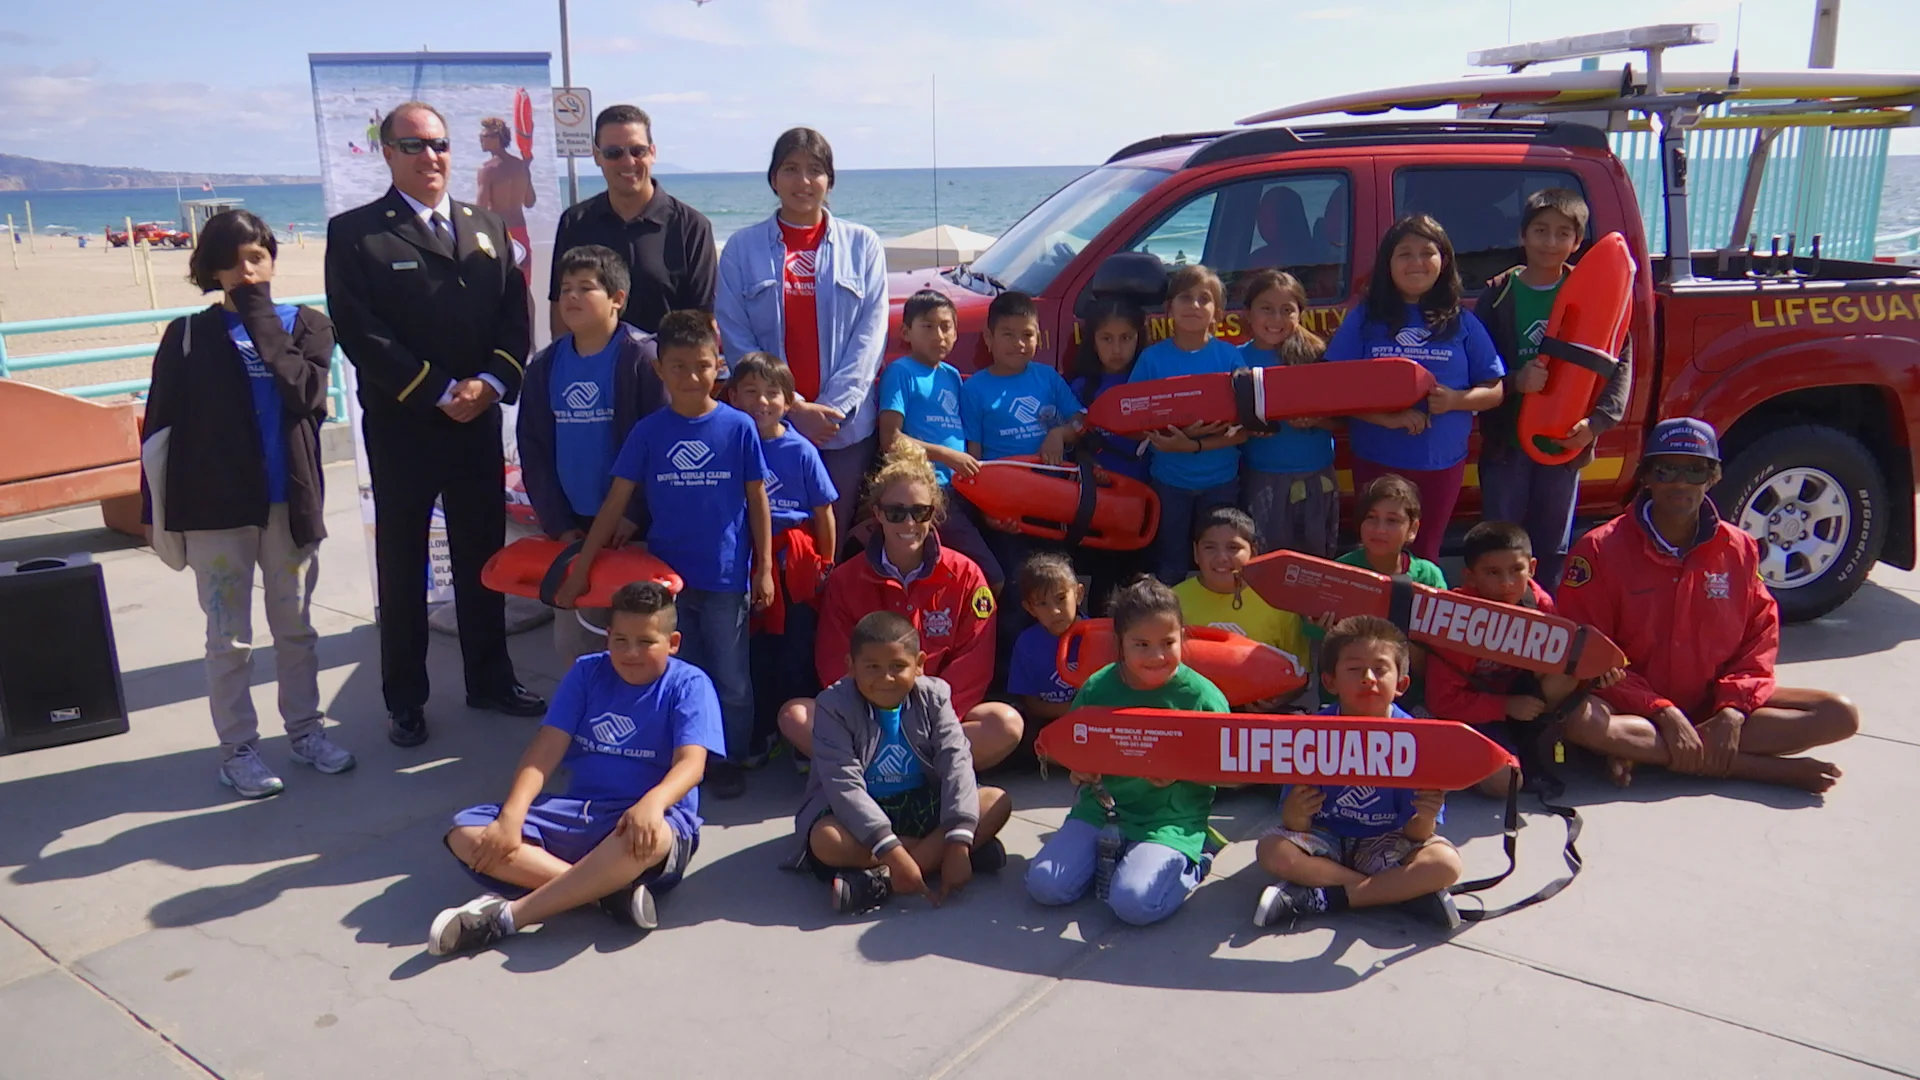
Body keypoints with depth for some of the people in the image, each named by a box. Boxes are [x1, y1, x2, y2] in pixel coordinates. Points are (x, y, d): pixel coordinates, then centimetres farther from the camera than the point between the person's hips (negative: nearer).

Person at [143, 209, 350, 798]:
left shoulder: (306, 325, 4)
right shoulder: (189, 336, 2)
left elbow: (307, 393, -15)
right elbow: (161, 425, 1)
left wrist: (260, 315, -13)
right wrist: (159, 508, -5)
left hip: (289, 501, 1)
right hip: (216, 506, -1)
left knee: (295, 626, 12)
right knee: (229, 636, 5)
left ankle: (304, 730, 26)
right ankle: (237, 748, 15)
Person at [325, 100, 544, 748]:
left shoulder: (488, 228, 12)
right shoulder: (355, 233, -3)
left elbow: (516, 316, 6)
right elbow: (359, 332, -12)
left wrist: (490, 382, -10)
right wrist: (439, 392, -15)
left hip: (479, 420, 4)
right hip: (400, 426, -4)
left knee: (483, 555, 12)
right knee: (402, 566, 6)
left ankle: (490, 681, 26)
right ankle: (404, 700, 18)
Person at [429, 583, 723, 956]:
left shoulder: (689, 685, -3)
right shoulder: (587, 673, 7)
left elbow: (691, 763, -17)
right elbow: (545, 750, 0)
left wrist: (653, 803, -40)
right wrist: (511, 817, -17)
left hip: (647, 818, -5)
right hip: (578, 813, 5)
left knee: (651, 839, -43)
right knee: (465, 833, -15)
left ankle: (507, 916, -32)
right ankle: (609, 889, -27)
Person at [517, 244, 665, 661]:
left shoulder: (643, 358, -9)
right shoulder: (544, 366, 7)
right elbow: (533, 451, 8)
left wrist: (636, 515, -16)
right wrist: (558, 523, 0)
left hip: (633, 528, -5)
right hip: (572, 528, 5)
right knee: (572, 639, 11)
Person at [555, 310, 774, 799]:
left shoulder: (739, 427, -5)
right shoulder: (648, 431, -2)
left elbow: (758, 501, 0)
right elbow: (615, 503, 0)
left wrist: (764, 569, -1)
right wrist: (579, 569, -1)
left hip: (726, 578, -1)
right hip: (666, 575, 2)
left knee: (731, 680, 8)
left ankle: (730, 760, 26)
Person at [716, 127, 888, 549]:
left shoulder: (862, 245, 7)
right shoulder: (742, 248, 5)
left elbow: (870, 335, 1)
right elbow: (735, 338, 0)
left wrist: (832, 407, -10)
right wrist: (794, 408, -10)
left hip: (847, 426, 0)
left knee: (836, 537, 5)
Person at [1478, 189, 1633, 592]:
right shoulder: (1500, 294, -2)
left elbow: (1619, 364, -2)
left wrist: (1597, 421, -15)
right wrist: (1514, 382, -23)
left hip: (1567, 439, 1)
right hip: (1506, 438, -1)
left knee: (1552, 549, 11)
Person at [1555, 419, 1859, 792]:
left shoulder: (1739, 549, 3)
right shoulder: (1601, 550, -9)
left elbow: (1760, 639, 5)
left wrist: (1733, 706, -13)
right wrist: (1661, 711, -21)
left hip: (1715, 702, 5)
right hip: (1636, 707, -4)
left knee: (1841, 715, -14)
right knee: (1580, 720, -37)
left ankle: (1642, 750, -24)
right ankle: (1770, 768, -28)